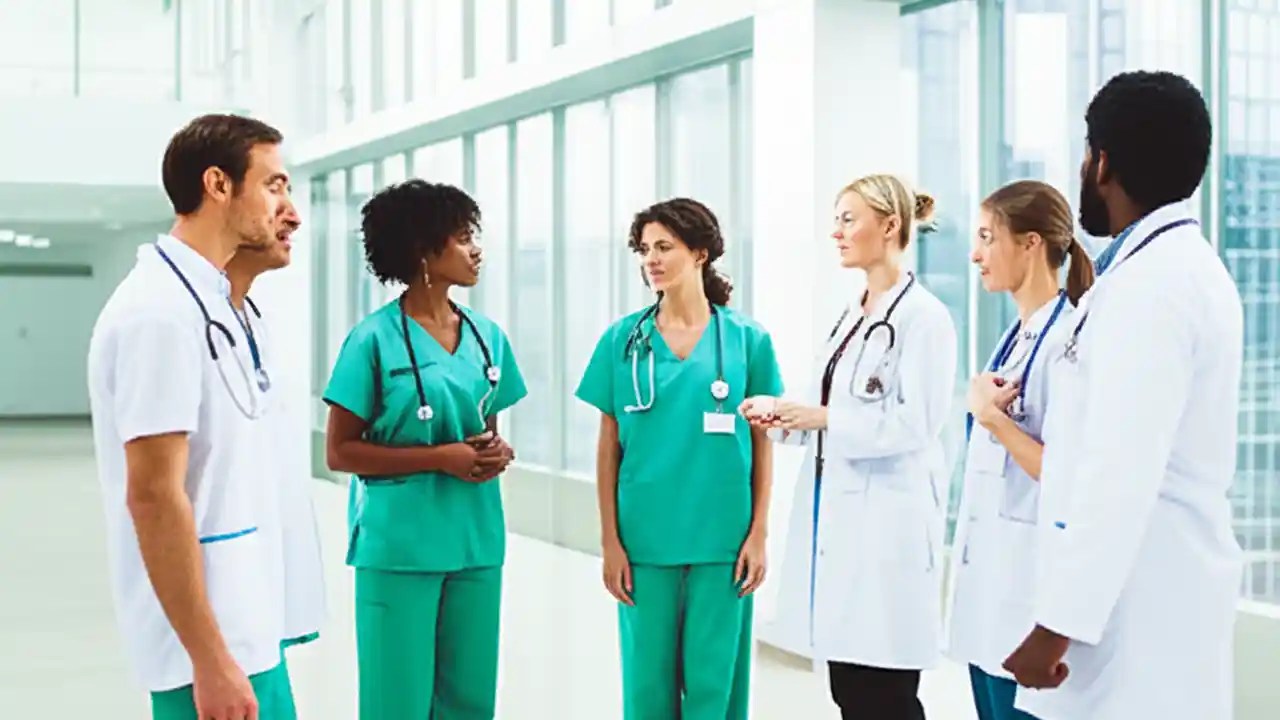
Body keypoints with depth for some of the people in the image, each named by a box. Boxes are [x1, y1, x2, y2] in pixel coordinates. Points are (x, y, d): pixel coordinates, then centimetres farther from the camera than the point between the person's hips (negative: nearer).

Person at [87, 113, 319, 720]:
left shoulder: (204, 300, 13)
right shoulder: (162, 311, -17)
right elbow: (153, 495, -22)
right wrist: (210, 661, -22)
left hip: (242, 625, 9)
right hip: (215, 641, -9)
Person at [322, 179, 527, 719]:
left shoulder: (487, 335, 8)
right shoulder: (375, 338, -8)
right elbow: (340, 452, -9)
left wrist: (499, 453, -5)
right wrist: (442, 458, -16)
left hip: (476, 544, 5)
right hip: (398, 547, -5)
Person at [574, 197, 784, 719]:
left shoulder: (746, 338, 0)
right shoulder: (622, 340, 1)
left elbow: (761, 443, 4)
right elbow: (609, 447, 4)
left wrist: (758, 534, -1)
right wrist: (610, 540, 0)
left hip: (721, 539, -1)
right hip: (645, 539, 1)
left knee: (713, 678, 6)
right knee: (648, 678, 8)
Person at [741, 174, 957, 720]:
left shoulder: (923, 316, -10)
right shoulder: (852, 316, 16)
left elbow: (916, 423, -18)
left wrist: (822, 418, -16)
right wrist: (782, 413, 3)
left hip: (886, 520, -9)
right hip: (835, 514, 9)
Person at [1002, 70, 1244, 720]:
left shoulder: (1148, 283, -18)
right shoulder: (1184, 267, 14)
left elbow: (1121, 473, -23)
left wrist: (1058, 625, -21)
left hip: (1138, 609, -10)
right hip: (1141, 591, 10)